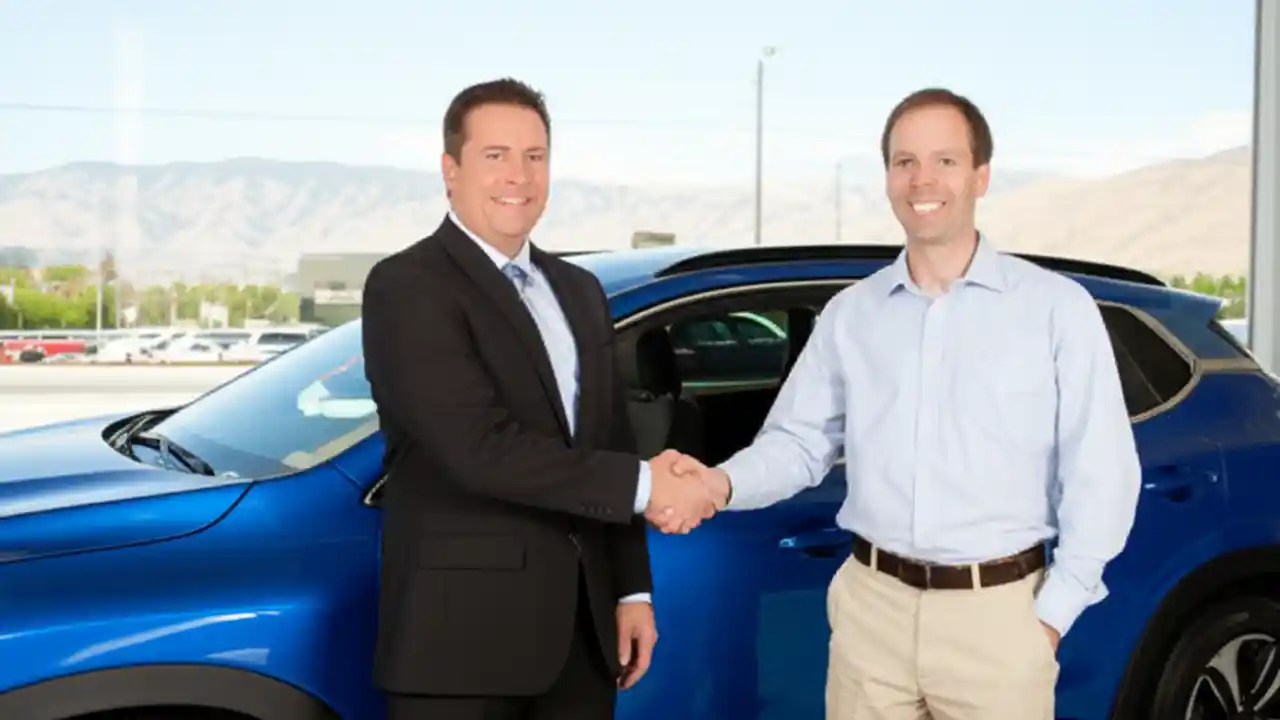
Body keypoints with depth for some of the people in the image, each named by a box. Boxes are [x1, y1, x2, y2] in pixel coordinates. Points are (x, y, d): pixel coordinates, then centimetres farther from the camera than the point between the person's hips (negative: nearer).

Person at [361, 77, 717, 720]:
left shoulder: (579, 291, 15)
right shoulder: (406, 287, -10)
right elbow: (480, 446, -20)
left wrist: (633, 590, 10)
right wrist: (643, 485, -16)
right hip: (463, 634, -6)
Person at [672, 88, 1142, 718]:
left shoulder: (1056, 307, -1)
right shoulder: (849, 314, 8)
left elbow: (1099, 472, -2)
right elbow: (799, 440, 8)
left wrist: (1054, 612, -7)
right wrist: (726, 483, -12)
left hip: (999, 611, -2)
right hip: (871, 606, 2)